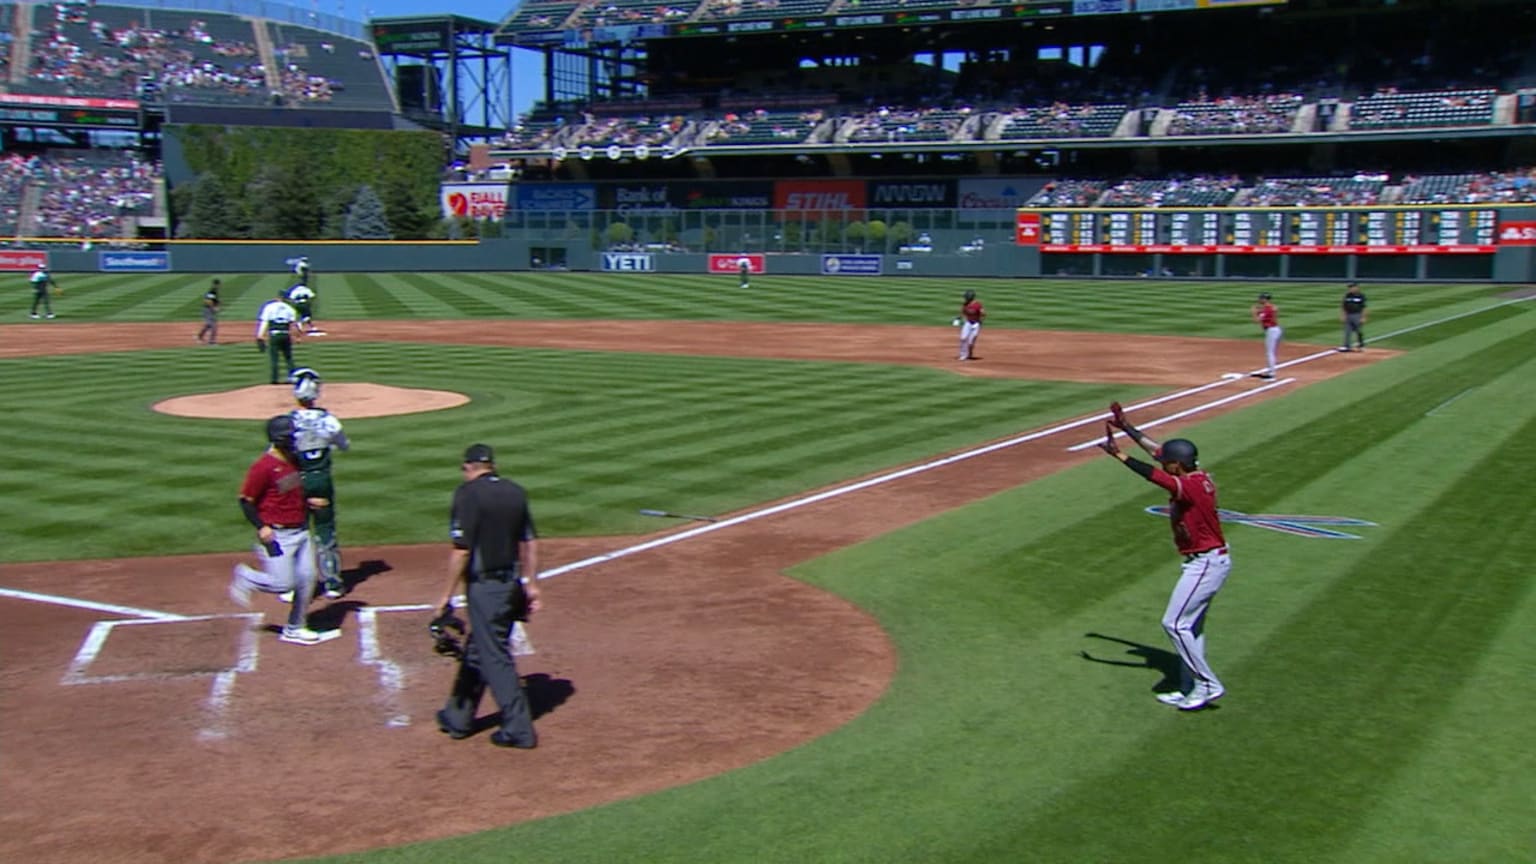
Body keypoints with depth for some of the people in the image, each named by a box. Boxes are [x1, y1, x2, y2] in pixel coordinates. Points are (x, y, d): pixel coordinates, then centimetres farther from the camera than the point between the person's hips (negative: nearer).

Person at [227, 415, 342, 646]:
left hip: (300, 531, 8)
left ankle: (295, 629, 19)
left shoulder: (294, 461, 8)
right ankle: (244, 577, 19)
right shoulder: (264, 467, -17)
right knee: (283, 583, -8)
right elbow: (246, 500, -13)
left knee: (307, 579, 5)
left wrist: (310, 502, 10)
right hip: (276, 535, -8)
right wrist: (261, 527, -20)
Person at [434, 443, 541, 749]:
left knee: (495, 657, 0)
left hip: (484, 585, -7)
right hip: (513, 584, 7)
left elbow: (462, 550, -16)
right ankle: (458, 718, 30)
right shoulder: (515, 491, 8)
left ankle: (519, 729, 2)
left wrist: (447, 594, -10)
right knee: (476, 651, 19)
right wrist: (531, 585, 16)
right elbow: (530, 543, 9)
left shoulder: (468, 493, -11)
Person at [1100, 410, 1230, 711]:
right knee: (1190, 627, 15)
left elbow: (1153, 475, -34)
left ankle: (1208, 684, 1)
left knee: (1175, 623, -7)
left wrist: (1119, 455, -33)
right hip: (1211, 561, 10)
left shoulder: (1191, 485, -22)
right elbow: (1155, 448, 12)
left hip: (1206, 564, -10)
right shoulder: (1197, 477, 5)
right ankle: (1190, 691, 22)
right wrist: (1127, 428, 13)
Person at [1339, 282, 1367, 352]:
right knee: (1347, 331, 3)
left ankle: (1361, 345, 20)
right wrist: (1342, 315, 0)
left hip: (1357, 316, -3)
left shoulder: (1361, 296, -5)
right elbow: (1343, 306, 8)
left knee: (1359, 331, 4)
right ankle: (1346, 346, 5)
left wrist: (1363, 317, -10)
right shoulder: (1347, 296, 5)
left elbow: (1364, 308, -5)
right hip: (1348, 315, 3)